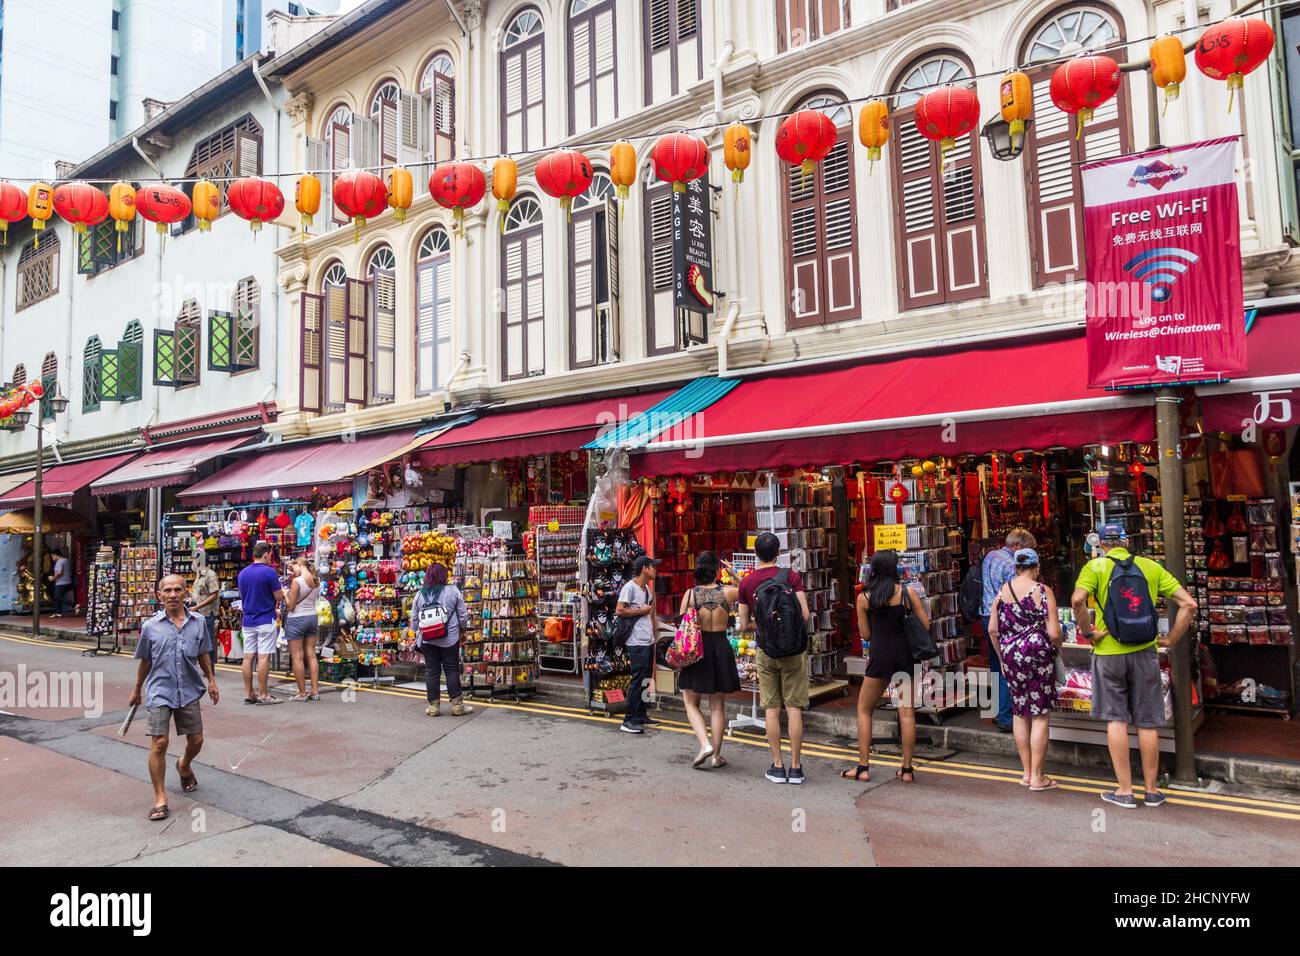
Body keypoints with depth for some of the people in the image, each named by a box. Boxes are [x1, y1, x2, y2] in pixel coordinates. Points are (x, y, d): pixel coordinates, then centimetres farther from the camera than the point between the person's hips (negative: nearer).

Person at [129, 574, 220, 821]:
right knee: (159, 744, -8)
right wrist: (137, 690, 16)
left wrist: (211, 681, 13)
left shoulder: (198, 622, 0)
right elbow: (145, 662, 8)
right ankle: (160, 798, 5)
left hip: (189, 691, 2)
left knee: (196, 740, 11)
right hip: (159, 692, -2)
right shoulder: (151, 626, -4)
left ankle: (184, 766, 45)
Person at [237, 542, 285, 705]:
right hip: (266, 620, -6)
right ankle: (263, 695, -2)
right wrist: (281, 589, 10)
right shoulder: (269, 572, -13)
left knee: (248, 657, 8)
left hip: (248, 621, 6)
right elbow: (279, 597, -11)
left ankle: (248, 694, 12)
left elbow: (242, 596, 18)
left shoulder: (242, 574, 7)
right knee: (263, 658, -4)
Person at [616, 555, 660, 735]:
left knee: (646, 680, 14)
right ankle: (629, 720, -3)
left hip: (648, 641, 9)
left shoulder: (648, 588, 15)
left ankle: (641, 715, 24)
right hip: (637, 642, -9)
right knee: (638, 680, -8)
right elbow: (619, 611, -19)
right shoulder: (630, 587, -12)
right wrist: (641, 611, -13)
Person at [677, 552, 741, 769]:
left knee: (691, 703, 13)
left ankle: (705, 744, -5)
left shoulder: (690, 594, -8)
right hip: (721, 648, 1)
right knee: (717, 706, 12)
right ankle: (716, 755, 16)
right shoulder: (727, 592, -6)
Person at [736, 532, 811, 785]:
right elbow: (805, 614, -10)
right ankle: (795, 767, 7)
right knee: (794, 708, 3)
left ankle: (777, 766, 10)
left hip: (766, 651, 1)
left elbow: (743, 625, 2)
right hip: (793, 650, -1)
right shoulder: (791, 576, -6)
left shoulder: (747, 582, 0)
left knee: (771, 709, 7)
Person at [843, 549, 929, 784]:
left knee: (864, 709, 12)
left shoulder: (864, 597, 0)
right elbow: (927, 625, 1)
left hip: (880, 656, -1)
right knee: (907, 712, 6)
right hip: (904, 654, 1)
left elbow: (865, 635, 4)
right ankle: (907, 769, 11)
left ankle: (863, 768, 11)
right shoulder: (907, 592, -1)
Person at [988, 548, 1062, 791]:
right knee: (1040, 716, 4)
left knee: (1019, 713, 14)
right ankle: (1037, 777, 9)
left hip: (1011, 656, 4)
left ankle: (1027, 773, 22)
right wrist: (1057, 647, 9)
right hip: (1038, 656, -4)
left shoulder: (1003, 591, 3)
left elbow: (992, 630, 5)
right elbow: (1054, 633, -13)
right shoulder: (1042, 591, -9)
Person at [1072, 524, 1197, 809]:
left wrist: (1088, 633, -11)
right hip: (1145, 652, 2)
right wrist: (1172, 639, 4)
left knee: (1116, 719, 6)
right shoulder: (1150, 566, 5)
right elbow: (1189, 604, 0)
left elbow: (1078, 600, -23)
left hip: (1108, 652, -2)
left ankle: (1125, 790, 9)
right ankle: (1151, 790, 21)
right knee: (1147, 722, 11)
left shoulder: (1095, 566, -3)